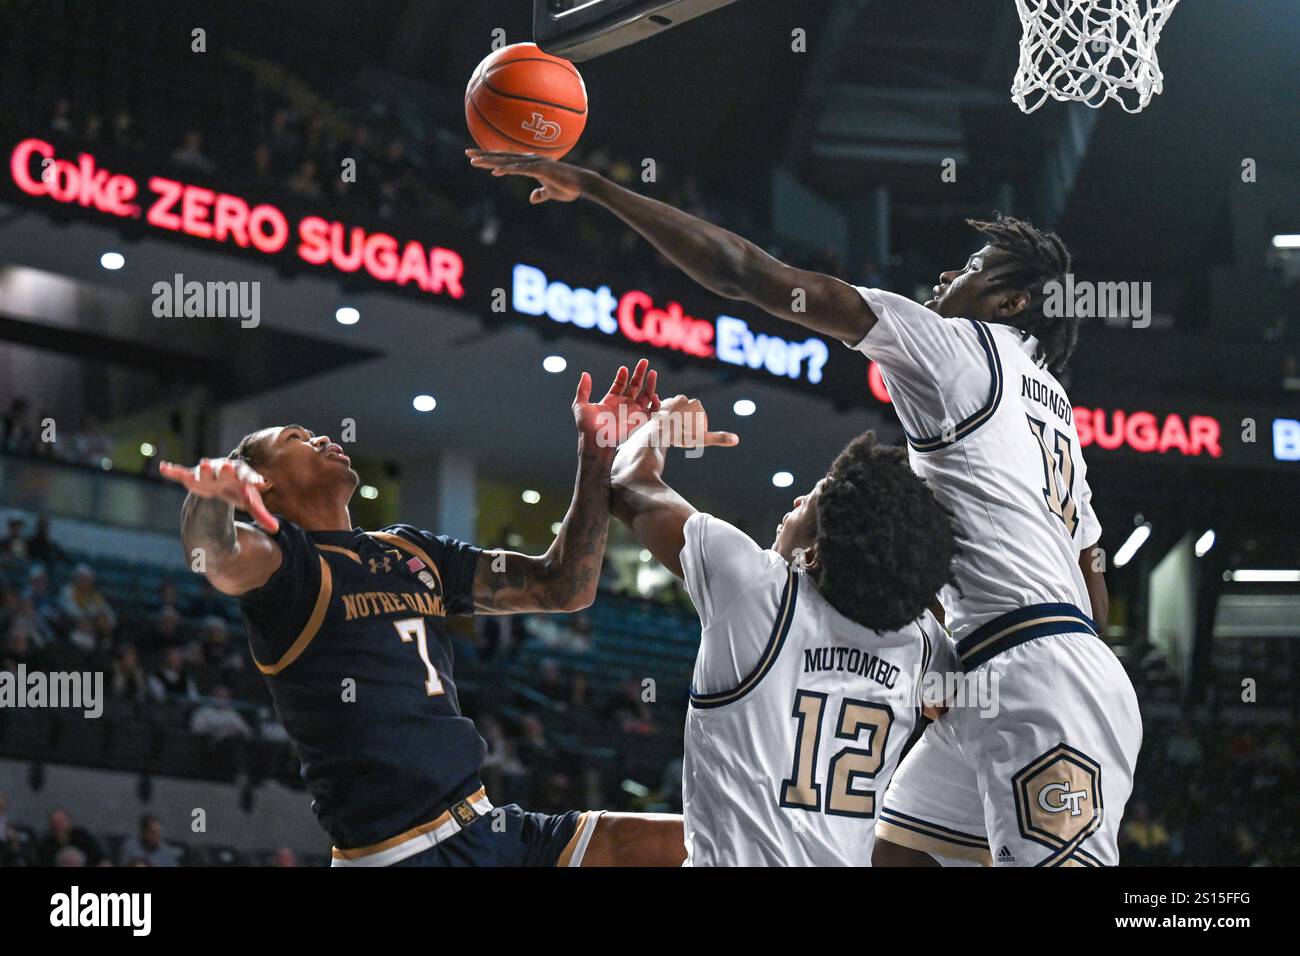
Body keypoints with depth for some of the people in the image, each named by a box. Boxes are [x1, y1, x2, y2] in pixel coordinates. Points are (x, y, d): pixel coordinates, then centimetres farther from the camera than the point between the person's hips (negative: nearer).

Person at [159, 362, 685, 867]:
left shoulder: (418, 552, 19)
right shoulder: (285, 555, -2)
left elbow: (563, 587, 17)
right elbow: (221, 556, -26)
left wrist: (598, 454, 9)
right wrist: (213, 488, -49)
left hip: (491, 830, 6)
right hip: (396, 853, -6)